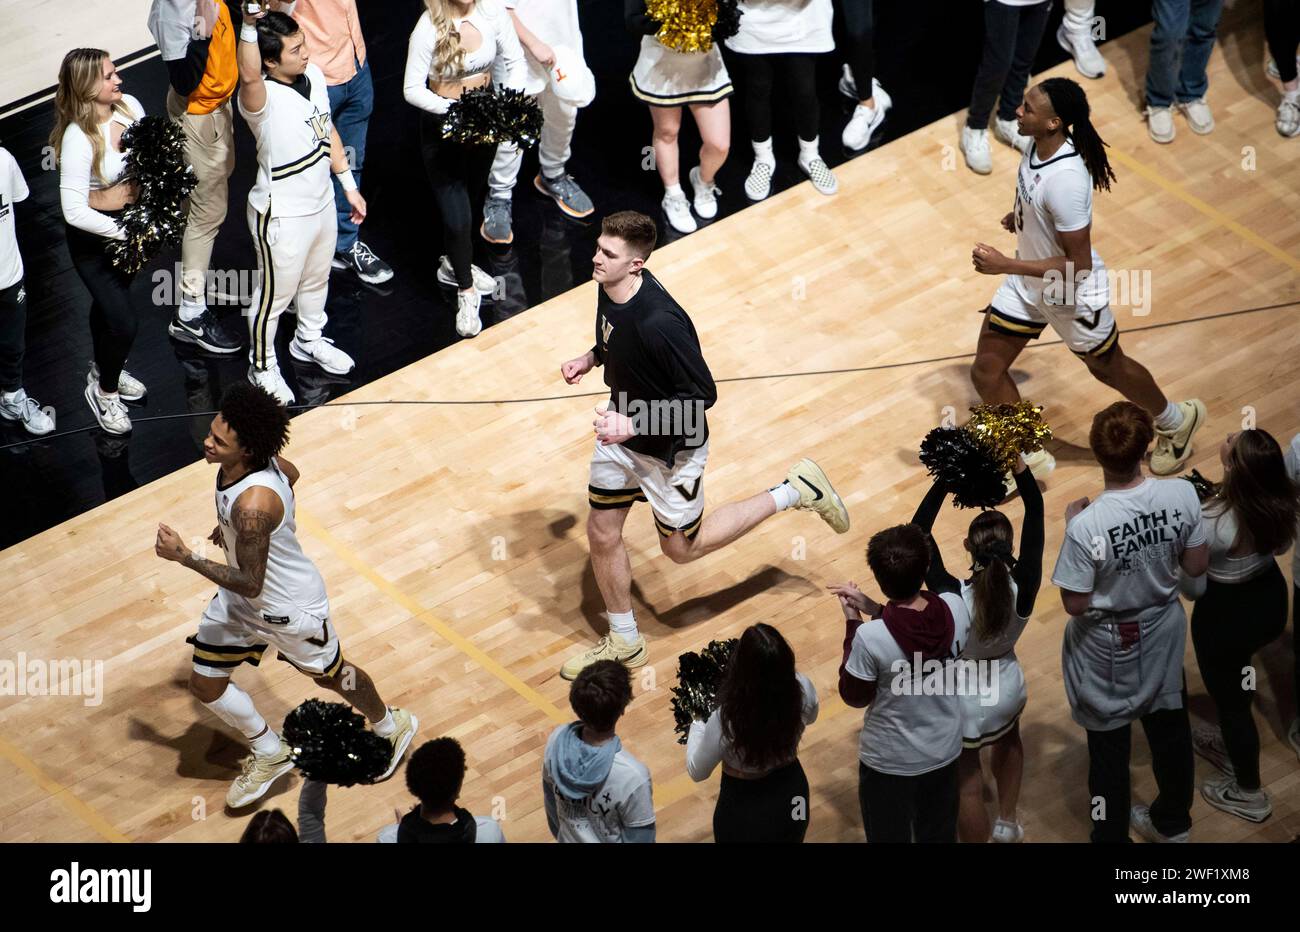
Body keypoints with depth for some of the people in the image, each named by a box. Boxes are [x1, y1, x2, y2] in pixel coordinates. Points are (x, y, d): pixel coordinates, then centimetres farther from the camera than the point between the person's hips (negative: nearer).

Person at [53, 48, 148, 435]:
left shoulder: (130, 106, -13)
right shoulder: (78, 139, -31)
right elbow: (74, 211, -30)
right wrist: (127, 233, -26)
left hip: (133, 225, 6)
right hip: (94, 238, -6)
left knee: (109, 304, 27)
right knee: (124, 321, -4)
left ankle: (104, 370, 52)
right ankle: (104, 391, 23)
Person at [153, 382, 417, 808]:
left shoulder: (252, 505, -42)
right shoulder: (258, 458, -18)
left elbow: (250, 583, -33)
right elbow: (291, 474, 6)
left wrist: (184, 556, -32)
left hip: (289, 608, -8)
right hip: (242, 599, 8)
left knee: (330, 676, 20)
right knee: (204, 684, 11)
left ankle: (391, 726, 52)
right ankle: (271, 755, 35)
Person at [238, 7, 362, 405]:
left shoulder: (314, 75, -7)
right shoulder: (264, 99, -31)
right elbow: (248, 75, -57)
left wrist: (349, 185, 13)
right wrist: (249, 24, -69)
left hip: (321, 203, 8)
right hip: (282, 217, -8)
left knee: (316, 281, 30)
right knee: (274, 296, 12)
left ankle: (309, 340, 55)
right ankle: (262, 367, 35)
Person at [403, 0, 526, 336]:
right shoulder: (429, 27, -25)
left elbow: (514, 60, -3)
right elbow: (412, 89, -20)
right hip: (442, 123, -4)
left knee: (471, 197, 23)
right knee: (456, 214, -2)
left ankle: (455, 264, 48)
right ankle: (466, 290, 20)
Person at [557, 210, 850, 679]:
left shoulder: (658, 322, -37)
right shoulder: (609, 289, -11)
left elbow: (702, 394, -29)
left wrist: (634, 425, -32)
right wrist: (591, 357, -1)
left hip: (671, 445, -8)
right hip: (623, 429, 8)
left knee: (681, 547, 14)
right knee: (601, 534, 13)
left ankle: (792, 493, 25)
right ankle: (624, 643, 33)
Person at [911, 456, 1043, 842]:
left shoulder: (952, 597, -34)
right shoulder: (1023, 589, -28)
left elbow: (918, 531, -27)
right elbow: (1035, 512, -19)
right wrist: (1018, 463, -25)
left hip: (962, 699, -3)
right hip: (1007, 688, 3)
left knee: (967, 780, 17)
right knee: (1009, 740, 37)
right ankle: (1007, 822, 47)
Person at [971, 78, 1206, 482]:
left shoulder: (1064, 178, -38)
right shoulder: (1041, 144, -13)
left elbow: (1077, 265, -32)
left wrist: (1004, 265, -33)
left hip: (1072, 294, -7)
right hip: (1027, 281, 7)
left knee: (1107, 367, 19)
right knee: (985, 372, 6)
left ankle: (1175, 422, 48)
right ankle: (1030, 457, 26)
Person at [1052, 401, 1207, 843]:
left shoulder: (1087, 525, -34)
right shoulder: (1182, 495, -22)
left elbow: (1075, 604, -20)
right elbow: (1196, 566, -8)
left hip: (1107, 647, -4)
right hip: (1163, 632, 4)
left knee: (1109, 745, 17)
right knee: (1169, 730, 26)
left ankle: (1112, 835, 36)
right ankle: (1172, 823, 48)